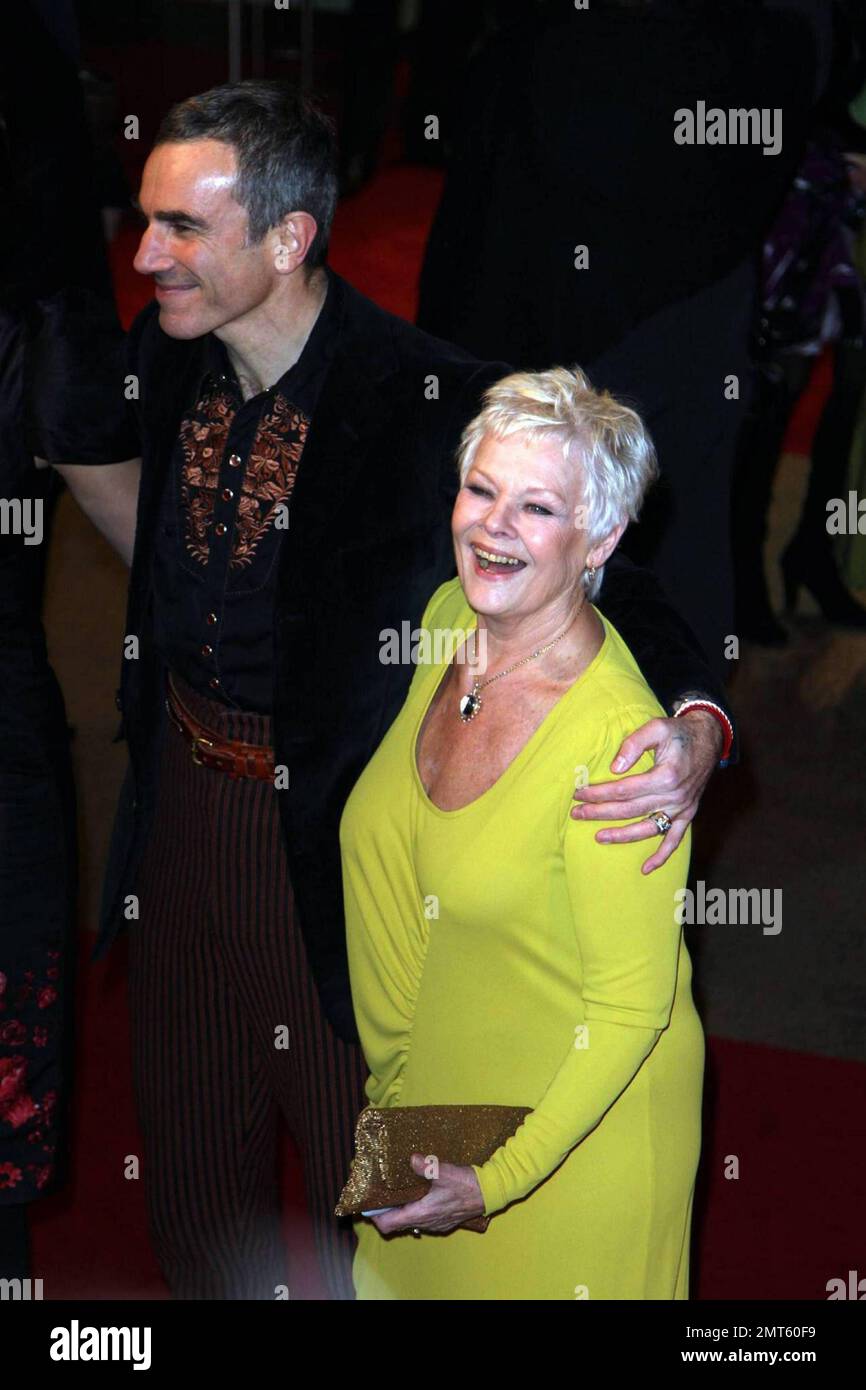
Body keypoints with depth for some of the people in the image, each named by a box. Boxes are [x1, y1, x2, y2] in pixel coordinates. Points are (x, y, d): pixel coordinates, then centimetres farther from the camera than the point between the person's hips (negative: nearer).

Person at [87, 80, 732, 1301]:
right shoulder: (161, 361, -4)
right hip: (181, 812, 5)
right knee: (192, 1158, 23)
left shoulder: (437, 407, -22)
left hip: (343, 835, -5)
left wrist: (694, 727, -38)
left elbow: (602, 580, -22)